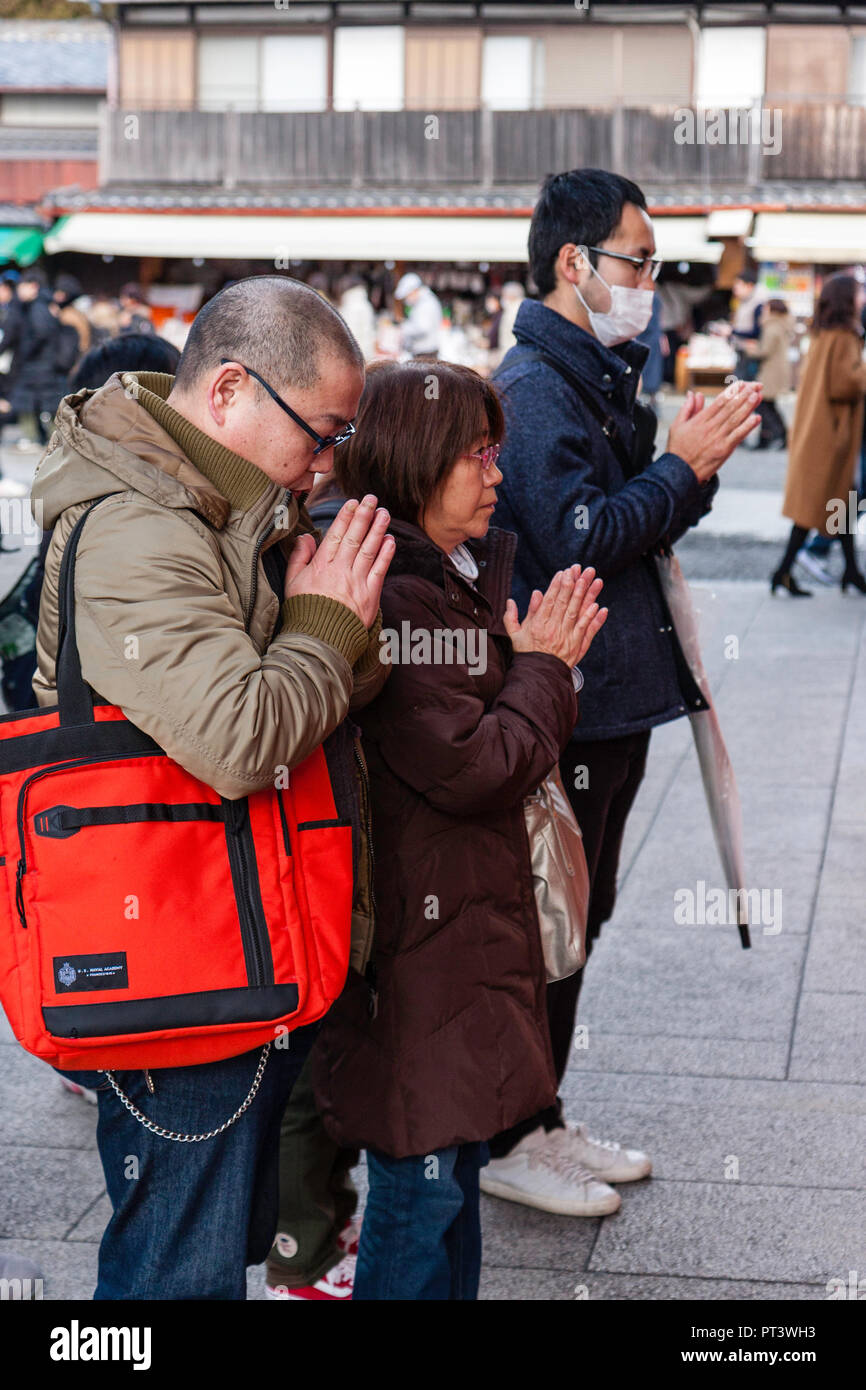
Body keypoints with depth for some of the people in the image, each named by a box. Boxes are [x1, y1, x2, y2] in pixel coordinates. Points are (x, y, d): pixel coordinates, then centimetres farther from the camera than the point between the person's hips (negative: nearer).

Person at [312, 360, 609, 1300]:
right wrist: (542, 667, -10)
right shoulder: (393, 602, -21)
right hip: (417, 937, -10)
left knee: (458, 1153, 20)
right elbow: (477, 768, -23)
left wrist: (546, 665, 0)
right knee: (422, 1179, 1)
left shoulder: (460, 579, 12)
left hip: (468, 921, 10)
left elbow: (523, 752, 17)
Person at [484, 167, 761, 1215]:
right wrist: (683, 469, -15)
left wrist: (690, 463, 2)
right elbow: (577, 542, -23)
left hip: (613, 697, 10)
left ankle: (539, 1120, 28)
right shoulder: (533, 387, -16)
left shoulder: (598, 377, 16)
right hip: (561, 706, -10)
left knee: (574, 918, 16)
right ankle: (509, 1140, 13)